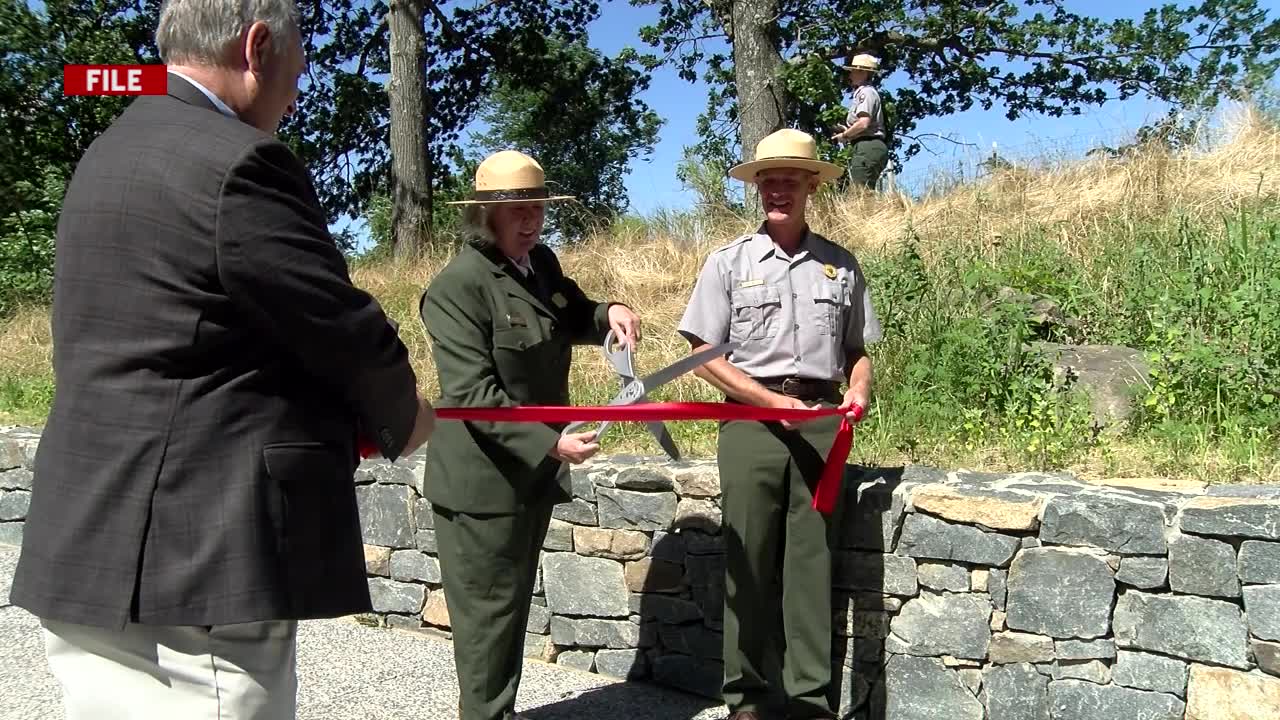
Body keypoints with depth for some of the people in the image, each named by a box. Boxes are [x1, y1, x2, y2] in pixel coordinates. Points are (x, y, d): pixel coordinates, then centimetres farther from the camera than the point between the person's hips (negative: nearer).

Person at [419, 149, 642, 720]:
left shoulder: (542, 263, 6)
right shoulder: (458, 285, -18)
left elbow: (572, 320, 23)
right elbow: (473, 394, -24)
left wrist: (609, 313, 0)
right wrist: (550, 443, -30)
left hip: (533, 472, 8)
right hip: (483, 479, -8)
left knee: (515, 600, 19)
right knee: (489, 608, 2)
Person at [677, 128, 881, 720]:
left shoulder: (841, 265, 10)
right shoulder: (728, 262, 3)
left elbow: (857, 349, 16)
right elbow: (705, 355, -1)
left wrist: (859, 389, -6)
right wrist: (774, 401, -10)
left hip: (820, 421, 2)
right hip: (751, 419, -1)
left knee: (812, 562, 4)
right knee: (748, 561, 2)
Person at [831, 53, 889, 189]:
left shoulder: (866, 92, -6)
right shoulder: (862, 92, 25)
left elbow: (863, 123, -19)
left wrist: (845, 135, -5)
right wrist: (849, 133, 15)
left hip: (867, 147, -11)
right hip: (872, 146, 11)